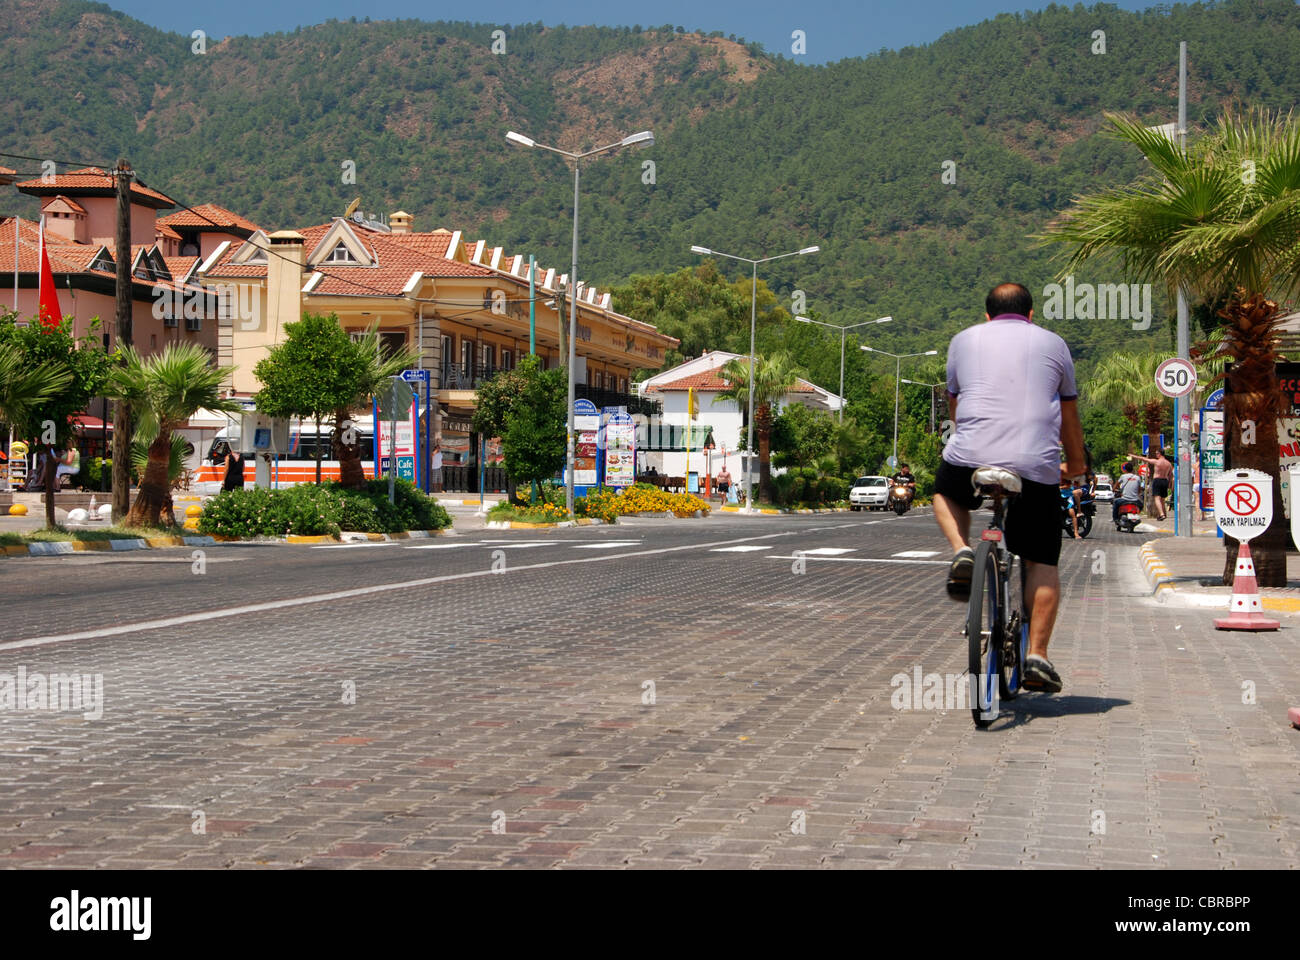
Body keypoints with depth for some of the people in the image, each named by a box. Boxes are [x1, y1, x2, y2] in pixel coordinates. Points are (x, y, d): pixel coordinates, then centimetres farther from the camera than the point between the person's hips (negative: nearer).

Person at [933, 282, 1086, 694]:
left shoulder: (964, 339, 20)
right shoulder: (1053, 343, 19)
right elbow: (1069, 418, 25)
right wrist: (1076, 465, 40)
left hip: (971, 458, 0)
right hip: (1036, 467, 0)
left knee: (945, 493, 34)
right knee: (1042, 563, 11)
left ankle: (962, 553, 7)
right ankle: (1037, 656, 1)